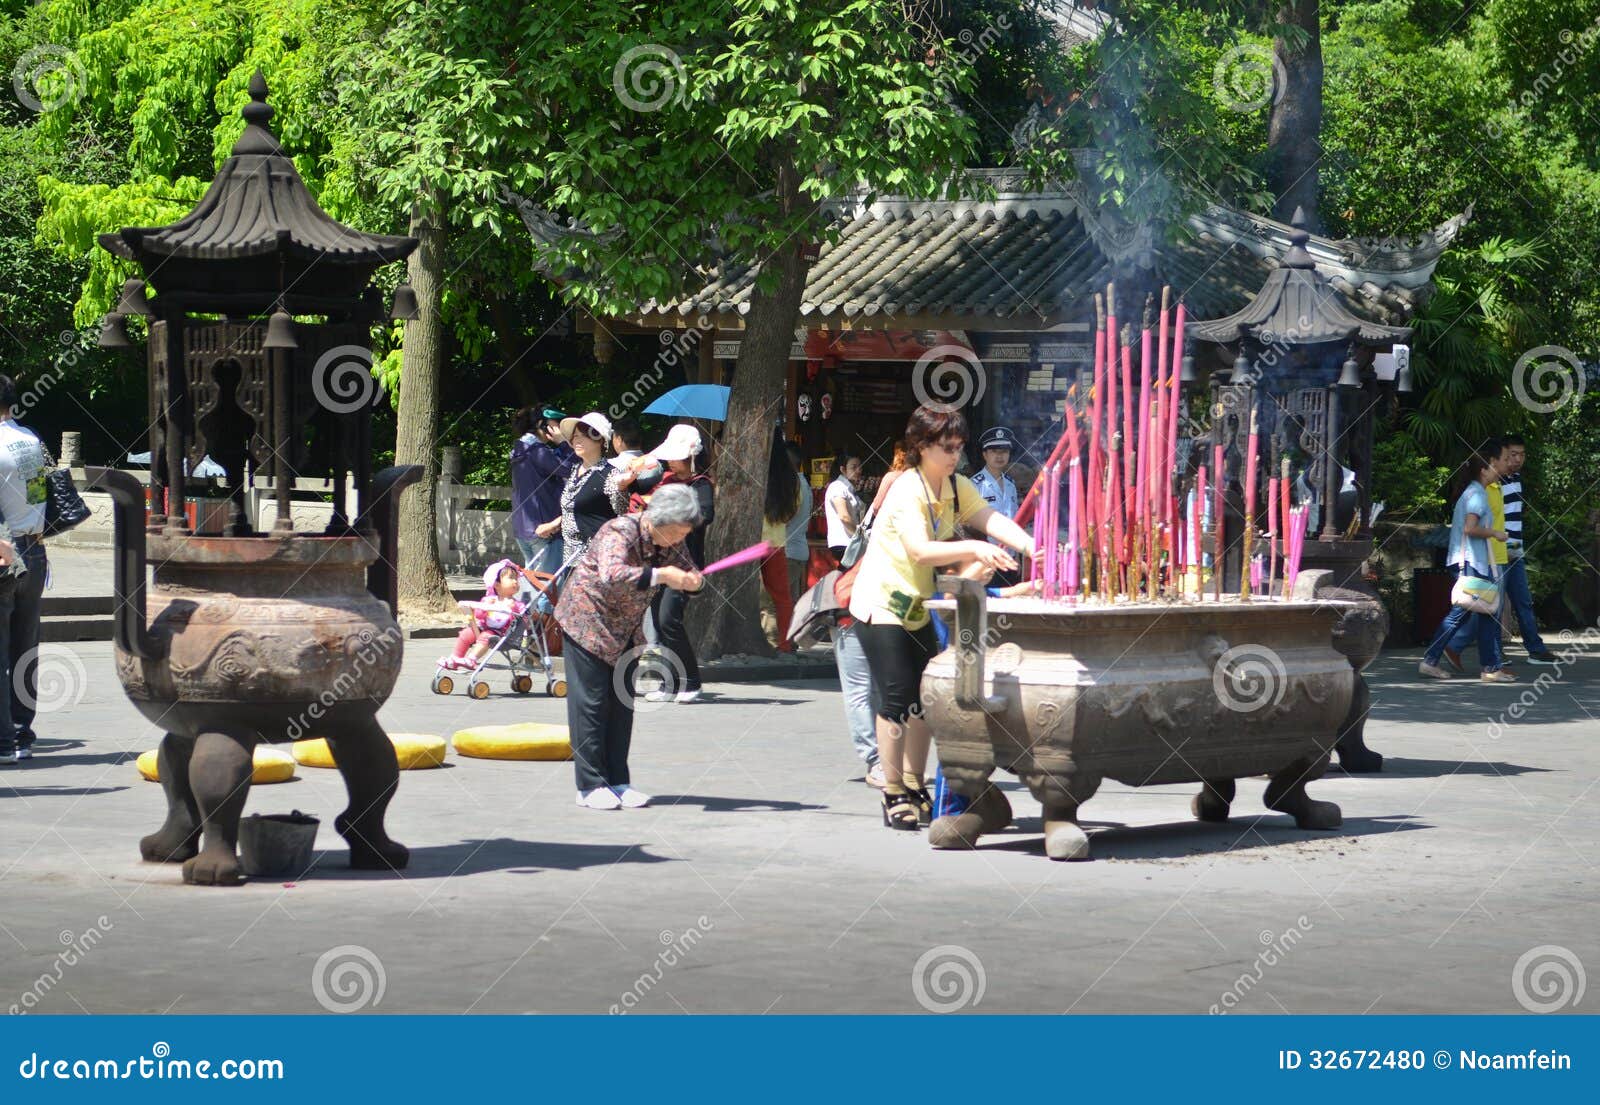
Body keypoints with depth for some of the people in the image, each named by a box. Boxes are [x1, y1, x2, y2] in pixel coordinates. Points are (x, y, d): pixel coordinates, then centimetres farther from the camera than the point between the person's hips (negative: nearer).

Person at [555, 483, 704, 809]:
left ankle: (617, 781, 12)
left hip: (625, 630, 7)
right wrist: (659, 575, -43)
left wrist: (691, 579, -18)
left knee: (623, 703, 6)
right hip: (586, 622, -7)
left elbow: (686, 569, 7)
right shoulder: (620, 532, -28)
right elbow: (611, 575, -44)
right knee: (590, 703, -6)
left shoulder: (670, 542, -5)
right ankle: (590, 786, -2)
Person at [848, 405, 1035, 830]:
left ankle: (915, 790, 18)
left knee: (923, 699, 8)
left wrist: (1031, 547, -31)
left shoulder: (957, 487, 2)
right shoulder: (906, 491, -22)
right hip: (881, 605, -8)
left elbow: (994, 521, -13)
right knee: (896, 701, -9)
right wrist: (972, 548, -46)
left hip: (917, 607, 8)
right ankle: (894, 796, -3)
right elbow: (921, 551, -36)